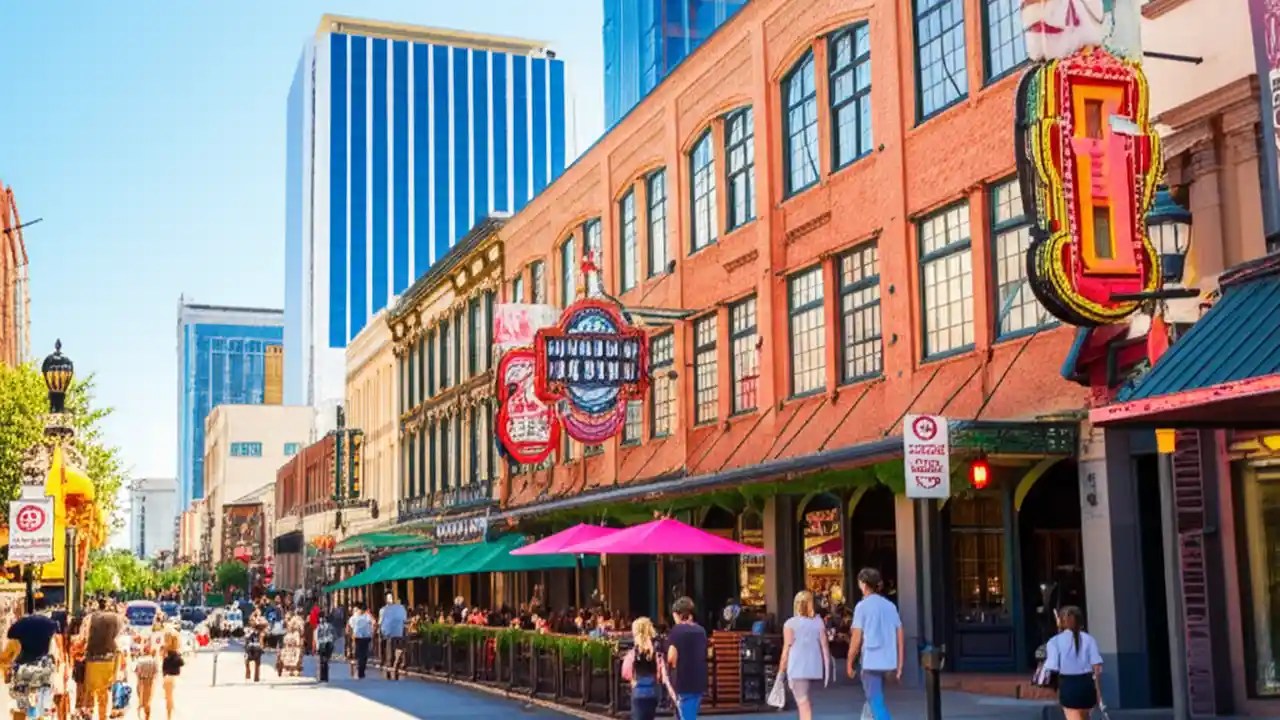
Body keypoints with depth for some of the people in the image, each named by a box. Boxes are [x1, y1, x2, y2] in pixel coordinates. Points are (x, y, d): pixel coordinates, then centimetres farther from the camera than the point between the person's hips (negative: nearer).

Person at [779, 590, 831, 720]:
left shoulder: (790, 624, -5)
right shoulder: (819, 622, 5)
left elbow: (787, 649, -6)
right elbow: (825, 647, 3)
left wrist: (781, 670, 0)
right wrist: (827, 667, 9)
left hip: (797, 668, -4)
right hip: (815, 668, 4)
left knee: (802, 702, -3)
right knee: (804, 700, 20)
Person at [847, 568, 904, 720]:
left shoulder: (862, 606, -6)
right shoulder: (890, 606, 9)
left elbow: (856, 639, -8)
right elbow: (900, 637, 9)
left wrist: (849, 664, 1)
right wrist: (899, 664, 14)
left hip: (871, 661, -6)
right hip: (888, 661, 6)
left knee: (876, 701, -4)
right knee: (875, 698, 22)